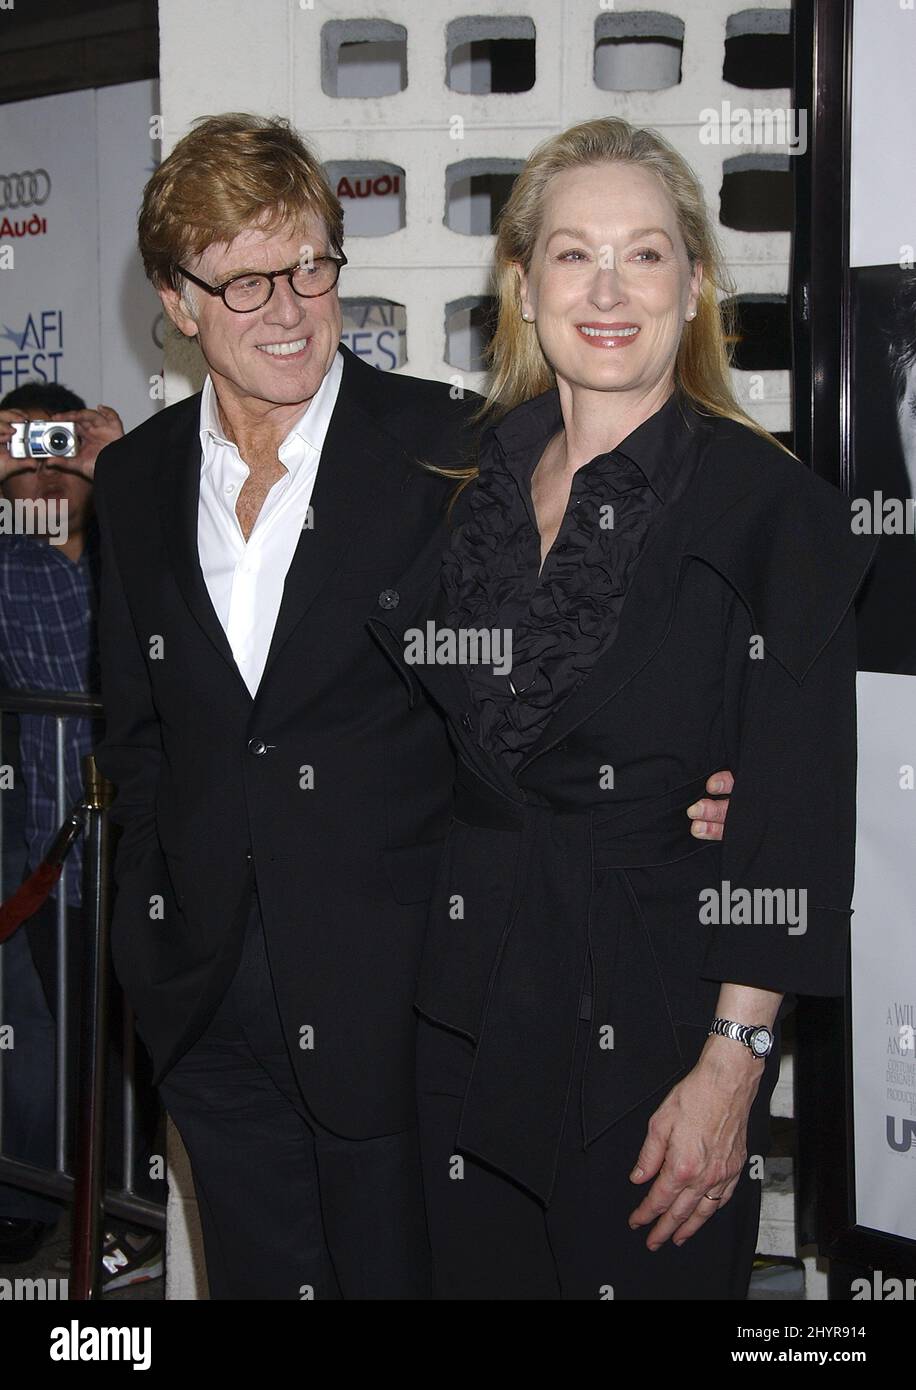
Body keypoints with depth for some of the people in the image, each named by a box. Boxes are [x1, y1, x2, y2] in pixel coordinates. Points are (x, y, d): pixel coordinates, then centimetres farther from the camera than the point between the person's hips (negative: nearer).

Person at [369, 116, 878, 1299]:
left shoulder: (772, 508, -11)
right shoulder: (468, 476, 4)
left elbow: (793, 824, -12)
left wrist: (731, 1069, -16)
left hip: (655, 1023, -4)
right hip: (470, 1011, 5)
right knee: (474, 1273, 15)